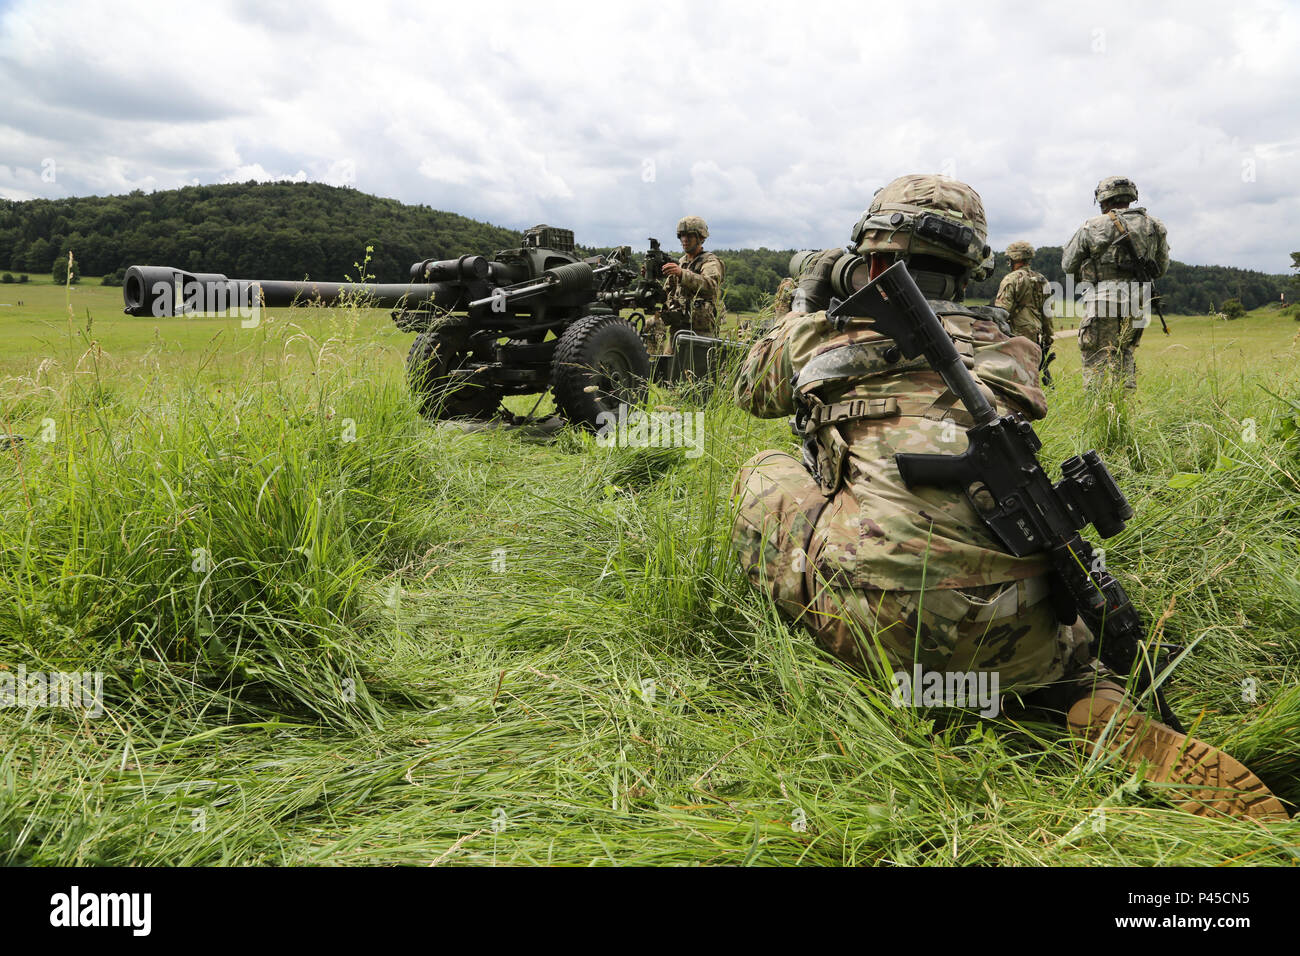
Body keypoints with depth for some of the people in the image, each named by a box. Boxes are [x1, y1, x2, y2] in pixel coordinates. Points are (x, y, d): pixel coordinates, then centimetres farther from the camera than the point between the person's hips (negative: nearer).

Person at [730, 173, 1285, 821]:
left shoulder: (815, 332, 12)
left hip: (877, 625, -2)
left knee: (762, 474, 22)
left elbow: (752, 392, 35)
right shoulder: (1002, 350, 19)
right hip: (1006, 642, 3)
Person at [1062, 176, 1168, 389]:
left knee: (1096, 360, -2)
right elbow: (1162, 267, 18)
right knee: (1125, 352, 17)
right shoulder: (1153, 225, 10)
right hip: (1137, 302, 4)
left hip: (1103, 302, -4)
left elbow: (1068, 265, 9)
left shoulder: (1092, 227, 0)